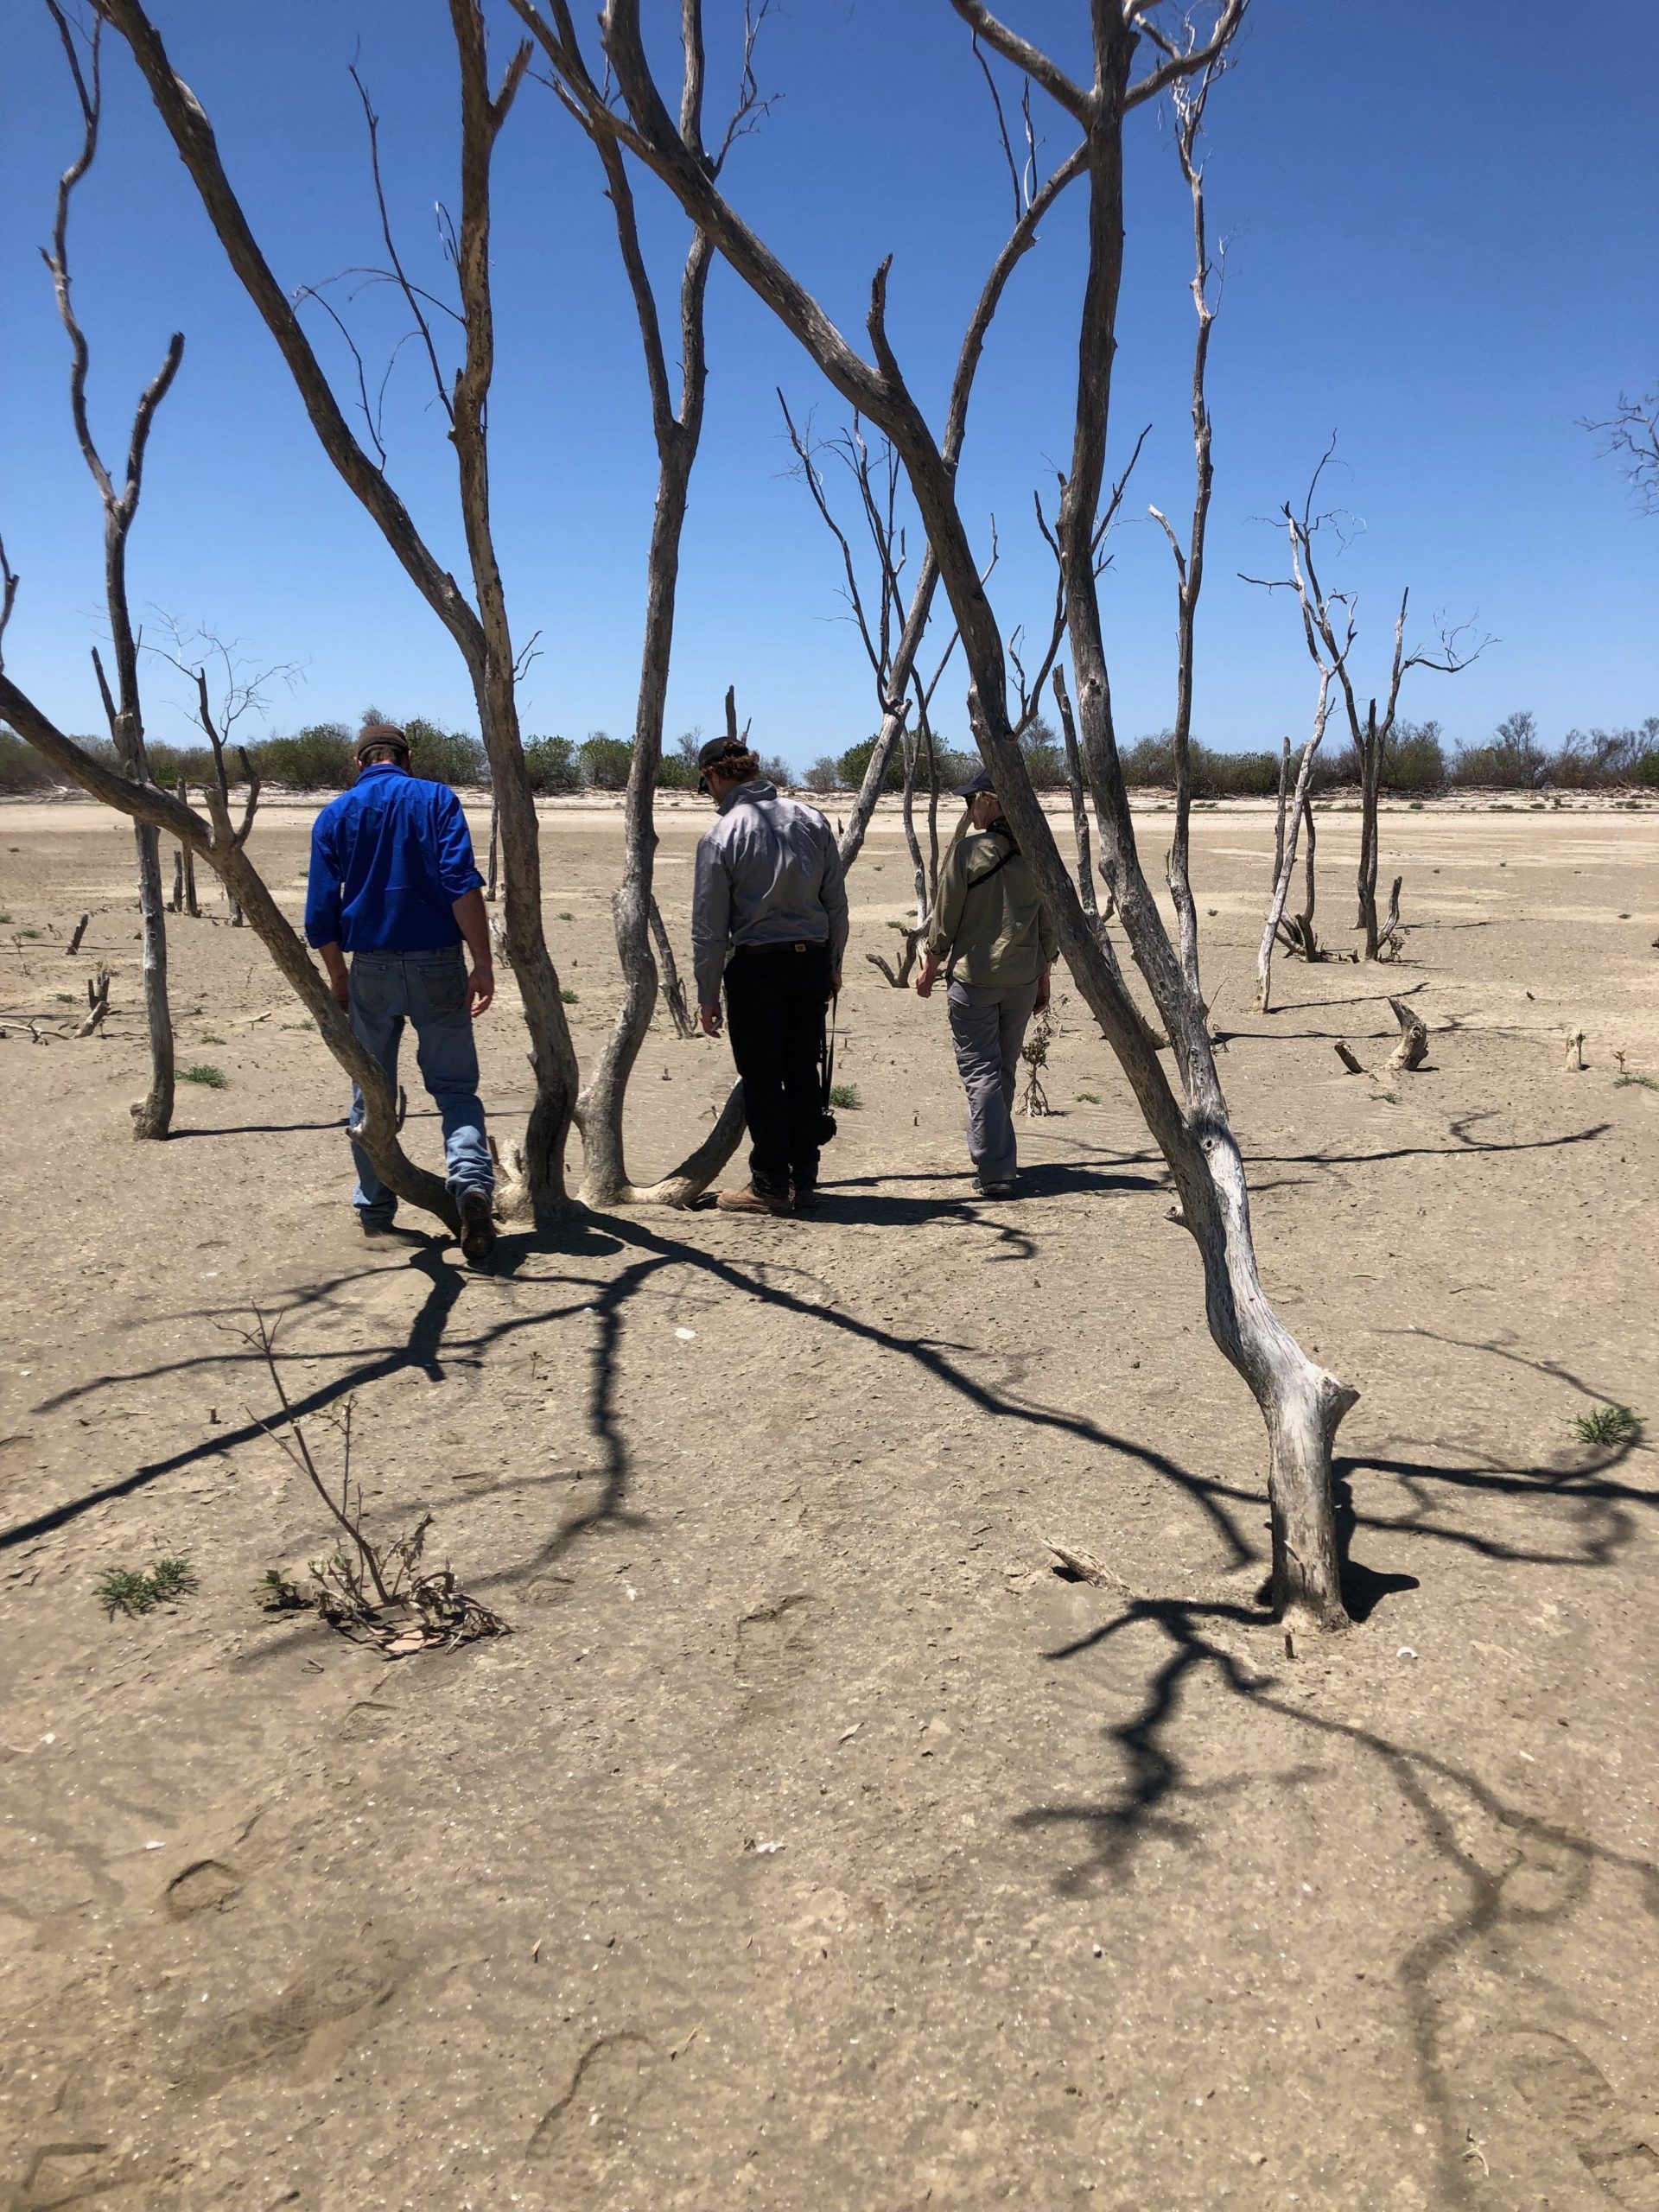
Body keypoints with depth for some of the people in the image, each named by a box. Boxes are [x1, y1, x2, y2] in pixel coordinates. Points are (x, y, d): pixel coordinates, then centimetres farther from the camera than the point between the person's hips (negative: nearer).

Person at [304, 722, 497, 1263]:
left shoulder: (335, 815, 7)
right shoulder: (437, 799, 0)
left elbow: (321, 915, 5)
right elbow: (462, 884, -13)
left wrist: (339, 979, 16)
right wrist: (483, 961, -12)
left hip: (371, 969, 2)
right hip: (437, 964, -2)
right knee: (455, 1085, 4)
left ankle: (375, 1210, 21)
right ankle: (473, 1182, -20)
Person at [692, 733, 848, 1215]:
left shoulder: (721, 836, -9)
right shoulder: (811, 821, 4)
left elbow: (709, 926, -7)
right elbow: (837, 902, 8)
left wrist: (707, 995, 0)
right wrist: (833, 965, 18)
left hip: (755, 967, -5)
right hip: (811, 961, 5)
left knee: (762, 1080, 5)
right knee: (803, 1075, 13)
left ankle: (771, 1185, 10)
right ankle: (804, 1181, 19)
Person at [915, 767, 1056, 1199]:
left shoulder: (968, 849, -11)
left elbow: (944, 917, -6)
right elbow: (1049, 923, 8)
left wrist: (929, 967, 7)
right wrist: (1043, 976, 19)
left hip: (972, 977, -5)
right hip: (1022, 979, 5)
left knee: (980, 1071, -1)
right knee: (1004, 1070, 17)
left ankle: (996, 1171, -6)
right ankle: (995, 1158, 29)